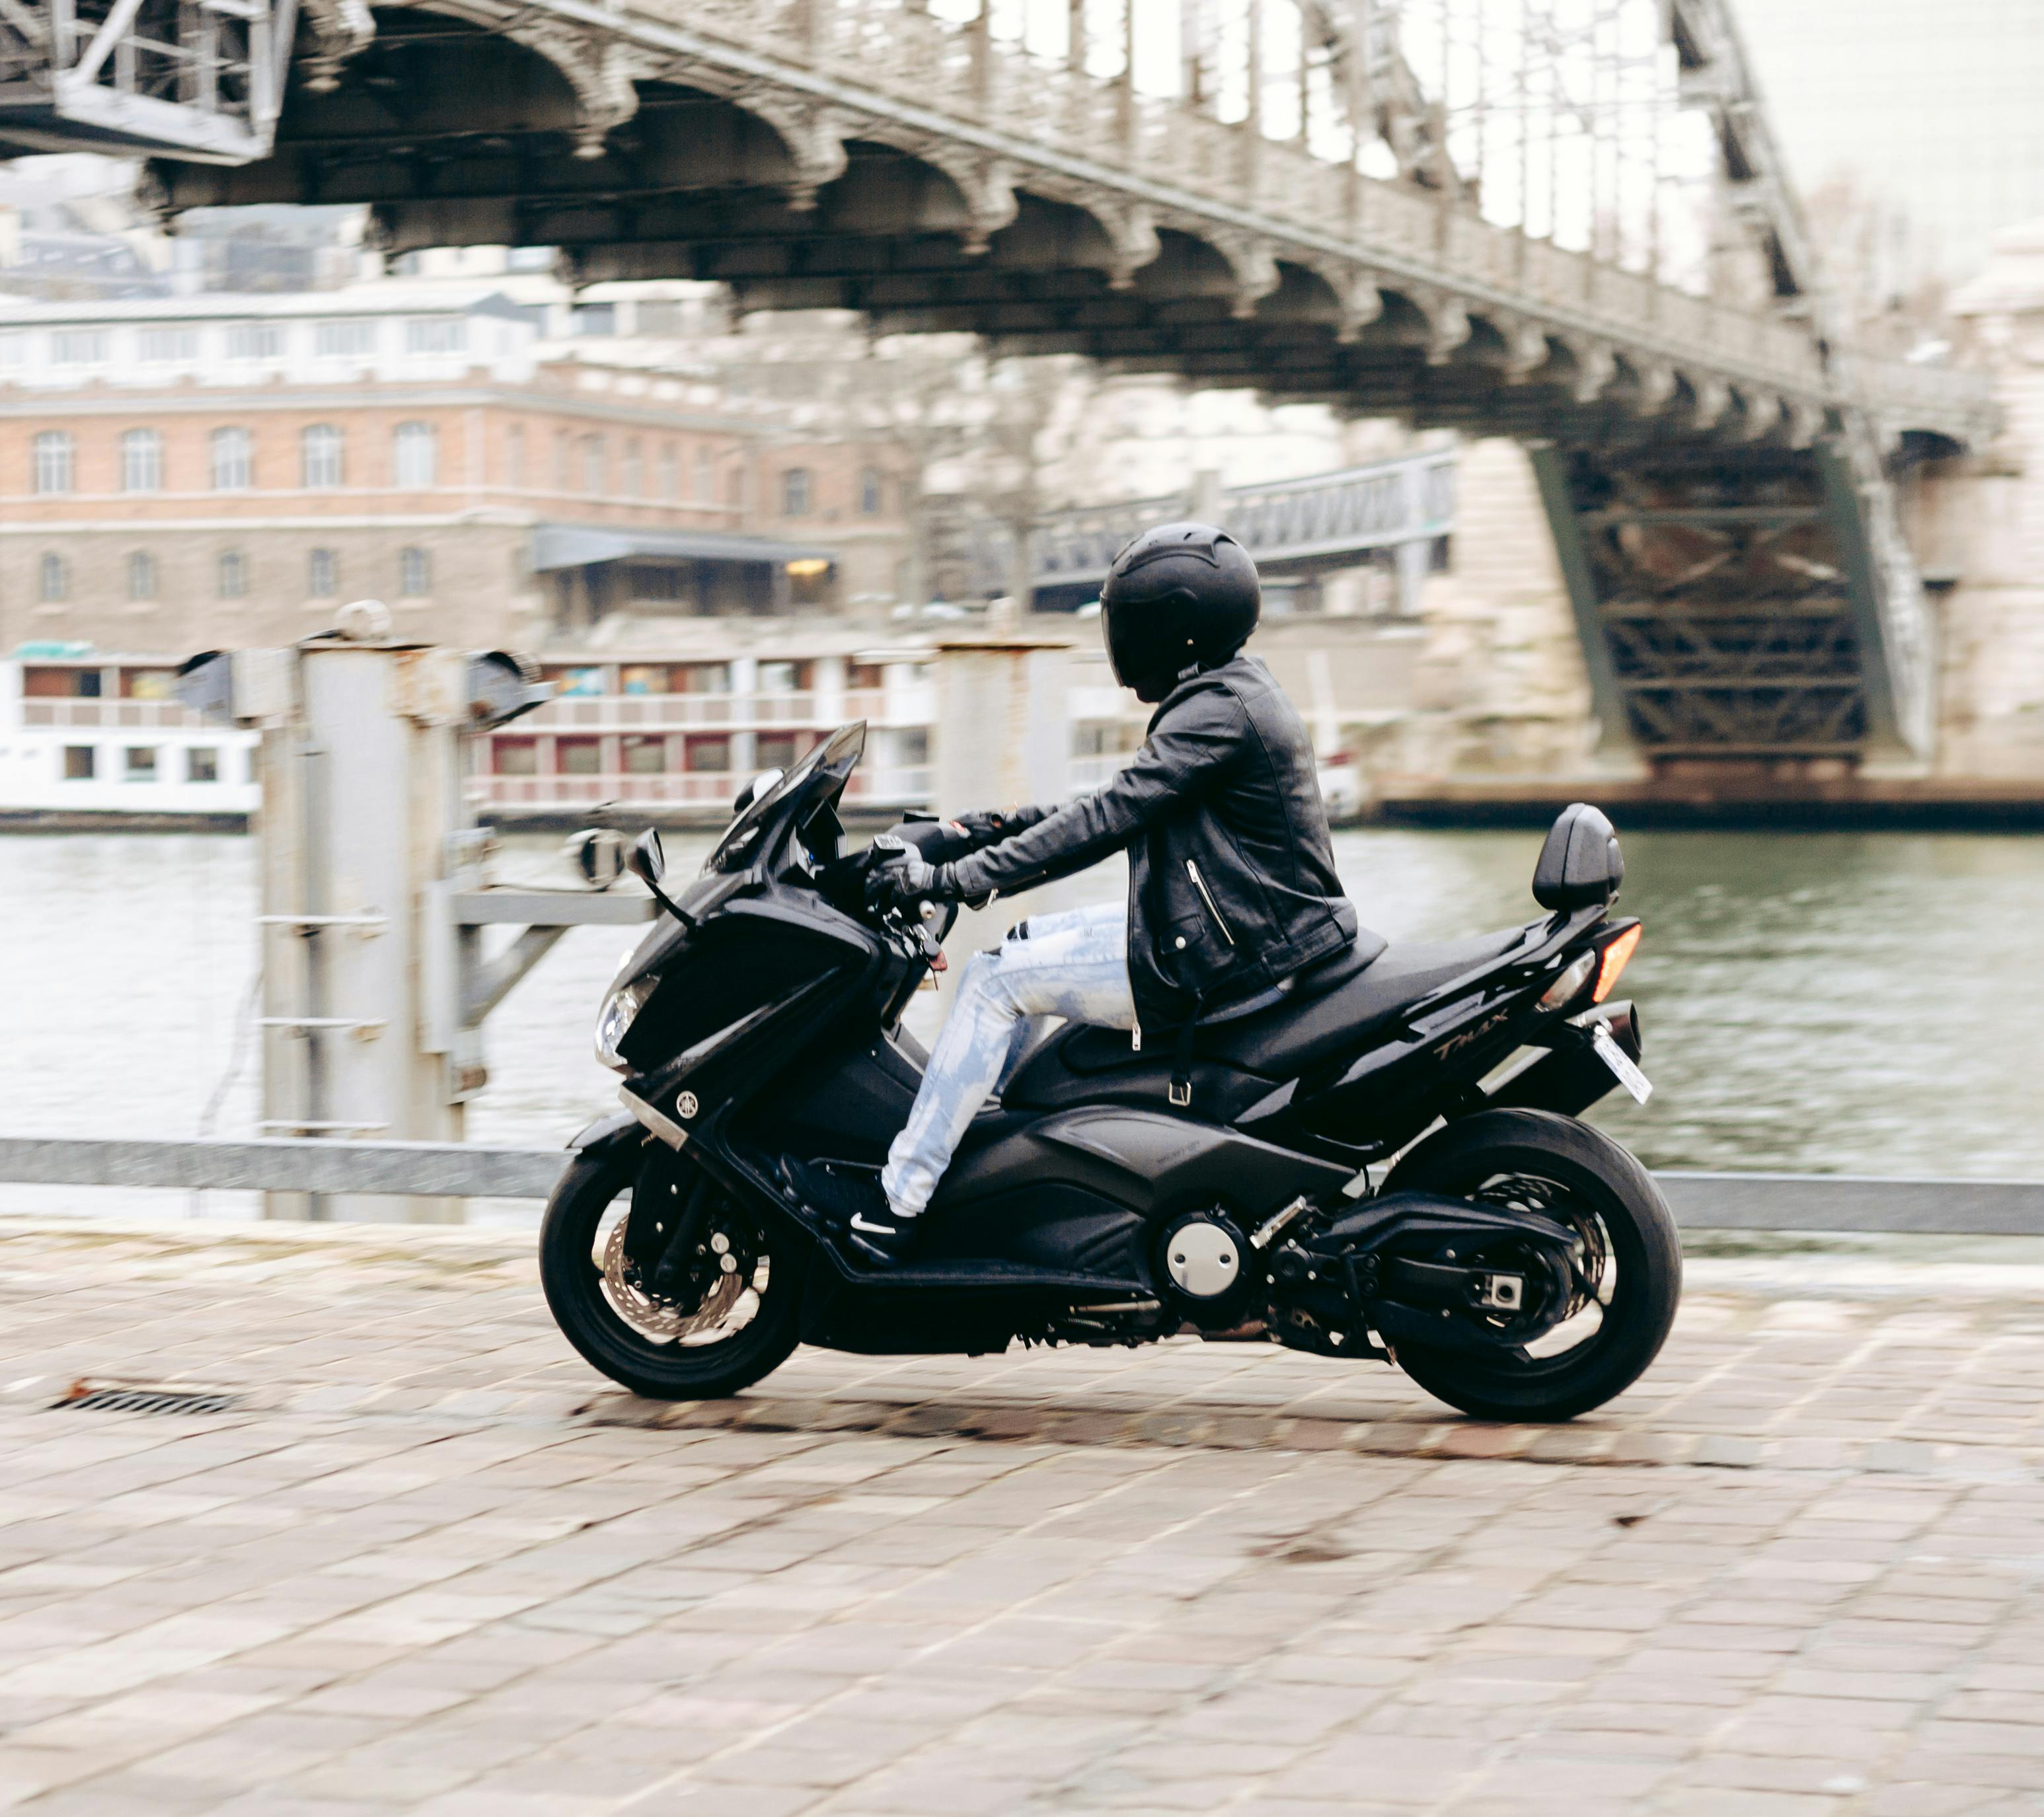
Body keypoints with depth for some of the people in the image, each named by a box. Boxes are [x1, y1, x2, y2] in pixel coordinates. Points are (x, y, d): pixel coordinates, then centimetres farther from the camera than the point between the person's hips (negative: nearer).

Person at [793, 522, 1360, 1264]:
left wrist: (955, 879, -24)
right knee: (1004, 951, 15)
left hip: (1227, 962, -11)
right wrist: (1003, 825, 14)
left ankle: (895, 1206, -6)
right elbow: (1124, 806, 20)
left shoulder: (1219, 713, -20)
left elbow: (1108, 819, -25)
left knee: (999, 982, -10)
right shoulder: (1231, 694, 13)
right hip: (1236, 931, 11)